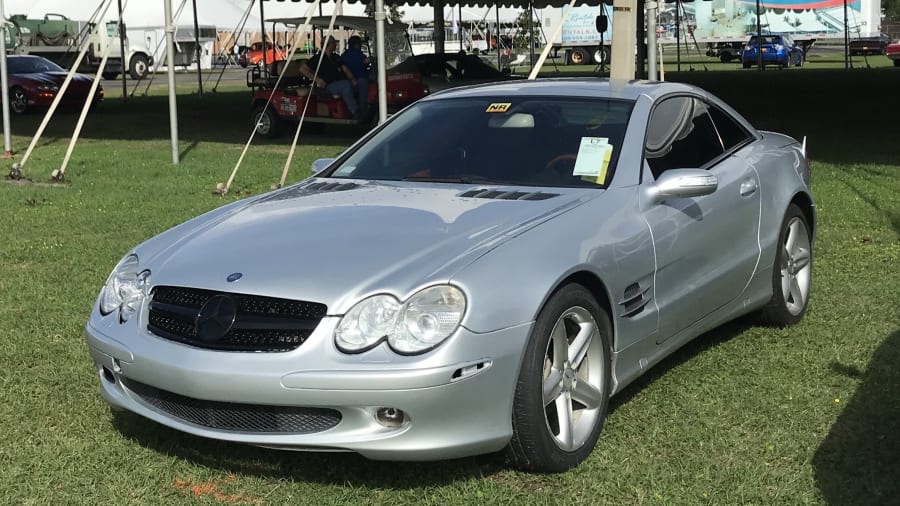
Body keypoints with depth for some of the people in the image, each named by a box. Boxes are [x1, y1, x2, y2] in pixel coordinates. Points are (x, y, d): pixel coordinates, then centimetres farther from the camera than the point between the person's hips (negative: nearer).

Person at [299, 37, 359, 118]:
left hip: (341, 82, 7)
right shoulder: (317, 58, 2)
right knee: (346, 85, -35)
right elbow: (302, 69, -1)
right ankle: (355, 113, -35)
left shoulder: (336, 57, 22)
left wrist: (352, 79, -6)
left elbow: (345, 69, 15)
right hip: (329, 86, -7)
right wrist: (316, 79, -12)